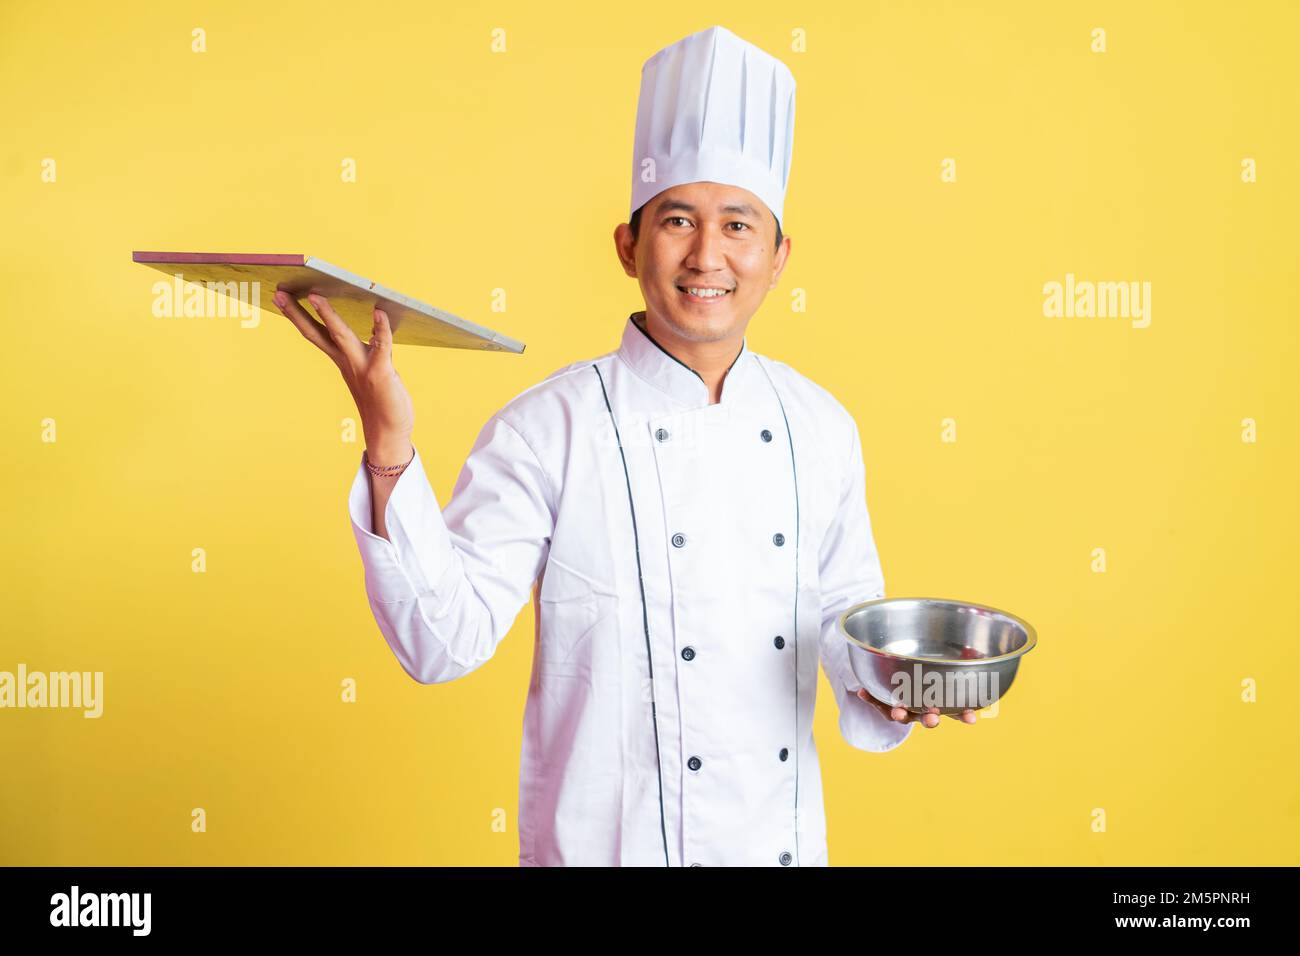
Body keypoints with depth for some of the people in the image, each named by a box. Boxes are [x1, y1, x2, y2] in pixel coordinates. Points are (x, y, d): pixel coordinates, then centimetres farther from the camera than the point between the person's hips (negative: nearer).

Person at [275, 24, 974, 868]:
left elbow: (844, 610, 8)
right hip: (608, 838, -4)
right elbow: (446, 640, -19)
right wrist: (389, 448, -29)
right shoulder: (548, 429, -16)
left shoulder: (821, 426, -2)